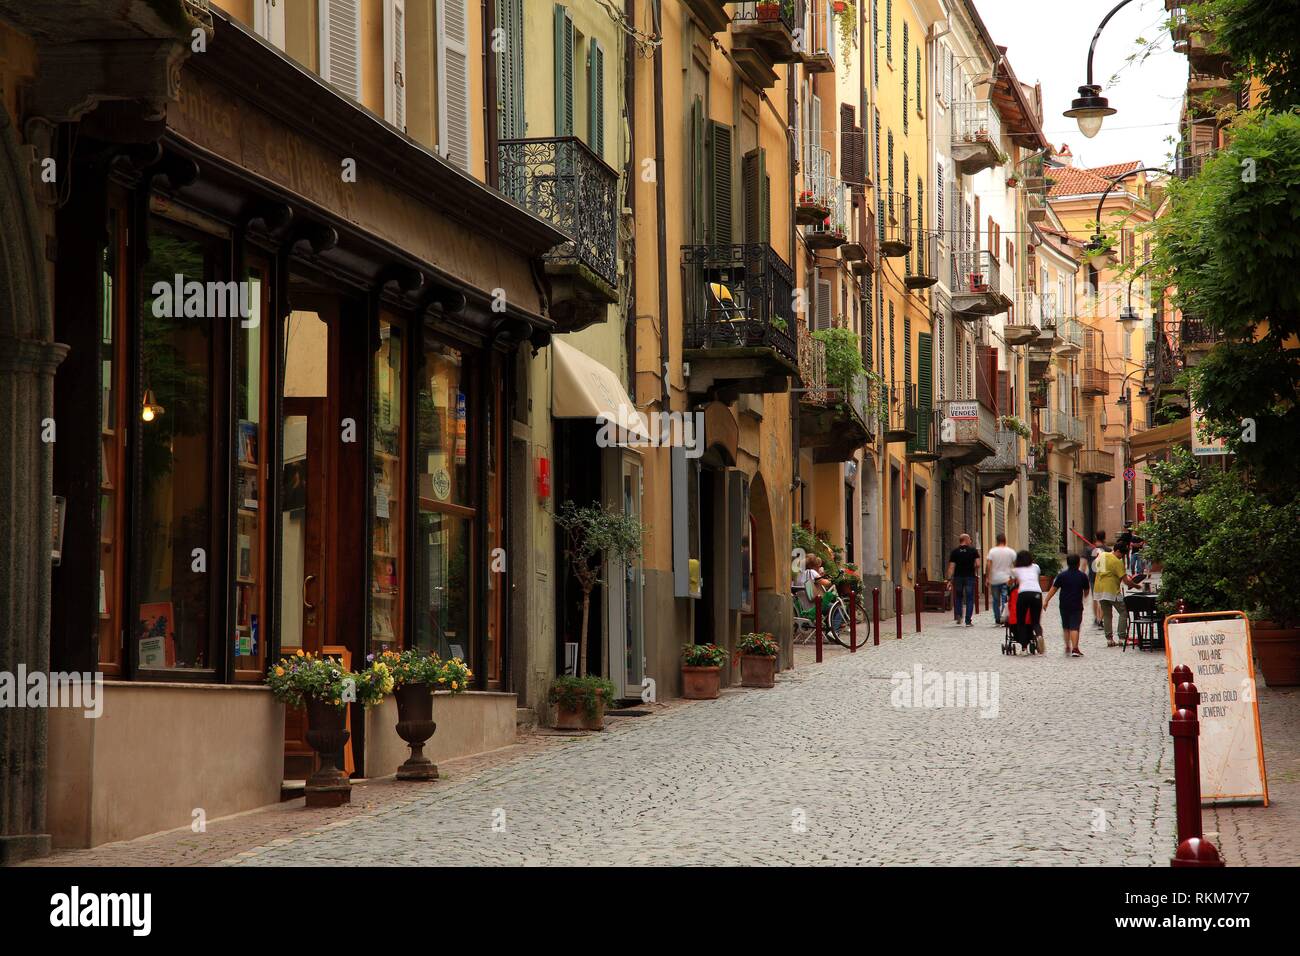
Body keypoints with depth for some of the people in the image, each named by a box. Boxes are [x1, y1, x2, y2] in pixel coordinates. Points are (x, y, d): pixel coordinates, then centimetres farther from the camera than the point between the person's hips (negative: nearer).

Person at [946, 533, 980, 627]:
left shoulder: (955, 552, 2)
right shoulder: (973, 551, -2)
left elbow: (951, 567, -3)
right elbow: (978, 564, -9)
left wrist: (949, 579, -2)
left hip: (958, 577, 2)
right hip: (970, 577, -2)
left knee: (958, 598, 17)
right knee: (969, 599, 4)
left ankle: (958, 617, 5)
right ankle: (968, 621, 2)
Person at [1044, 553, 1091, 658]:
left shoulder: (1062, 576, -2)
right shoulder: (1083, 576, -1)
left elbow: (1054, 589, -4)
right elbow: (1086, 592, 11)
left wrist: (1046, 601, 0)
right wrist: (1084, 596, 34)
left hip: (1064, 605, 1)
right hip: (1077, 606, -1)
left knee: (1066, 627, 16)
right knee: (1074, 627, -5)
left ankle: (1067, 648, 18)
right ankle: (1075, 648, -15)